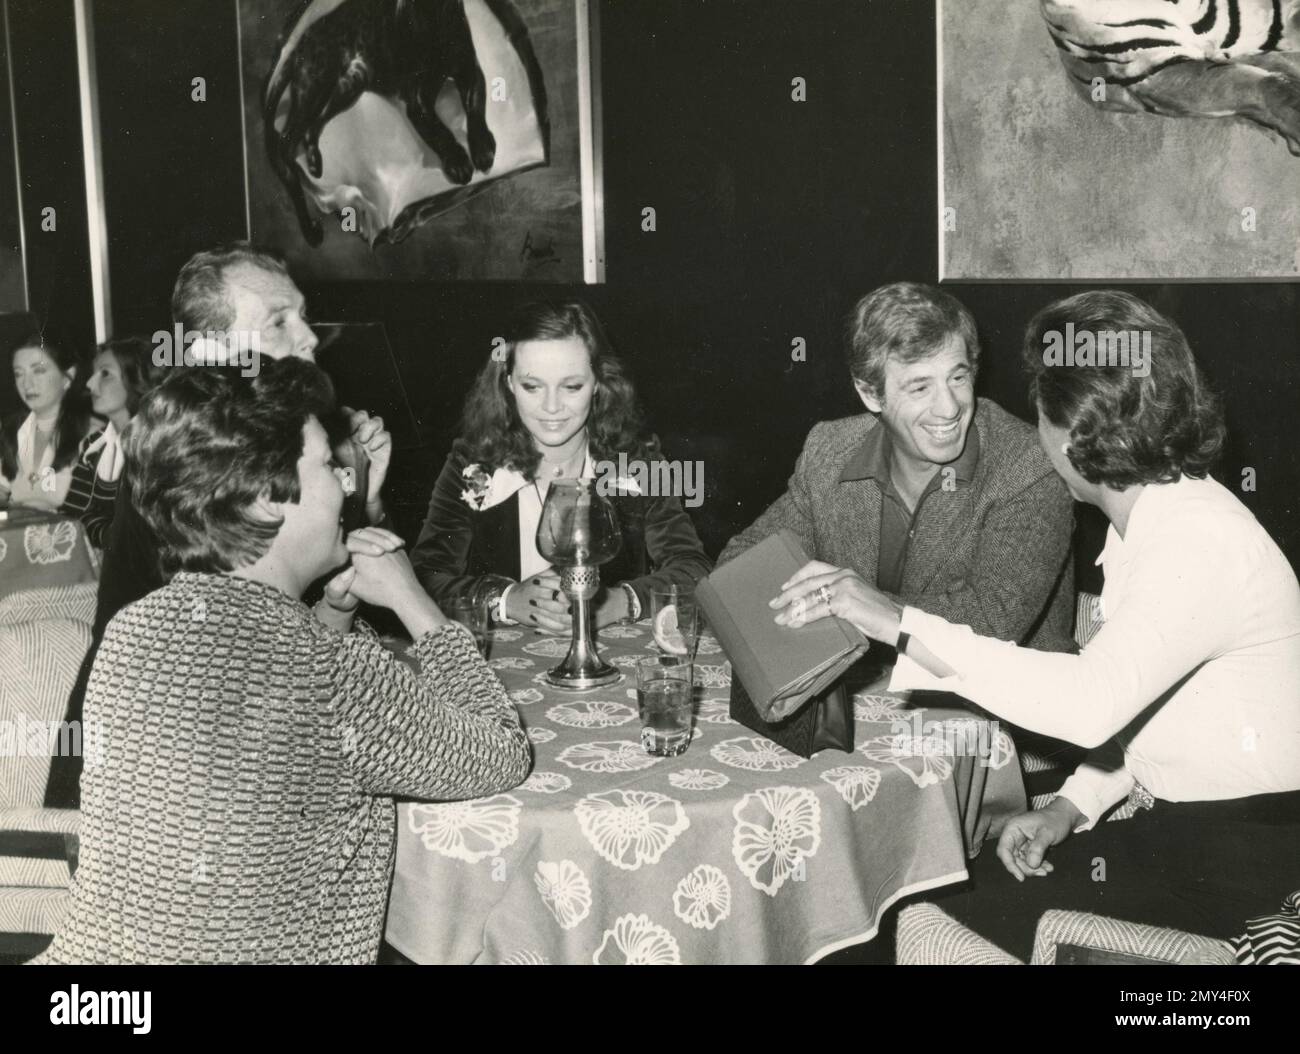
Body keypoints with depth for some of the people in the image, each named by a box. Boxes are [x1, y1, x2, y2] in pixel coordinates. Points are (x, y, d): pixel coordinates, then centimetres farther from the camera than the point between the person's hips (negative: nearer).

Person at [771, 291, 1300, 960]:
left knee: (944, 919, -10)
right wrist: (1073, 806, 0)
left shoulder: (1200, 545, -23)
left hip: (1238, 865, -8)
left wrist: (901, 623, -35)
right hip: (1174, 829, 9)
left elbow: (1091, 702, -37)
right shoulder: (1149, 516, 8)